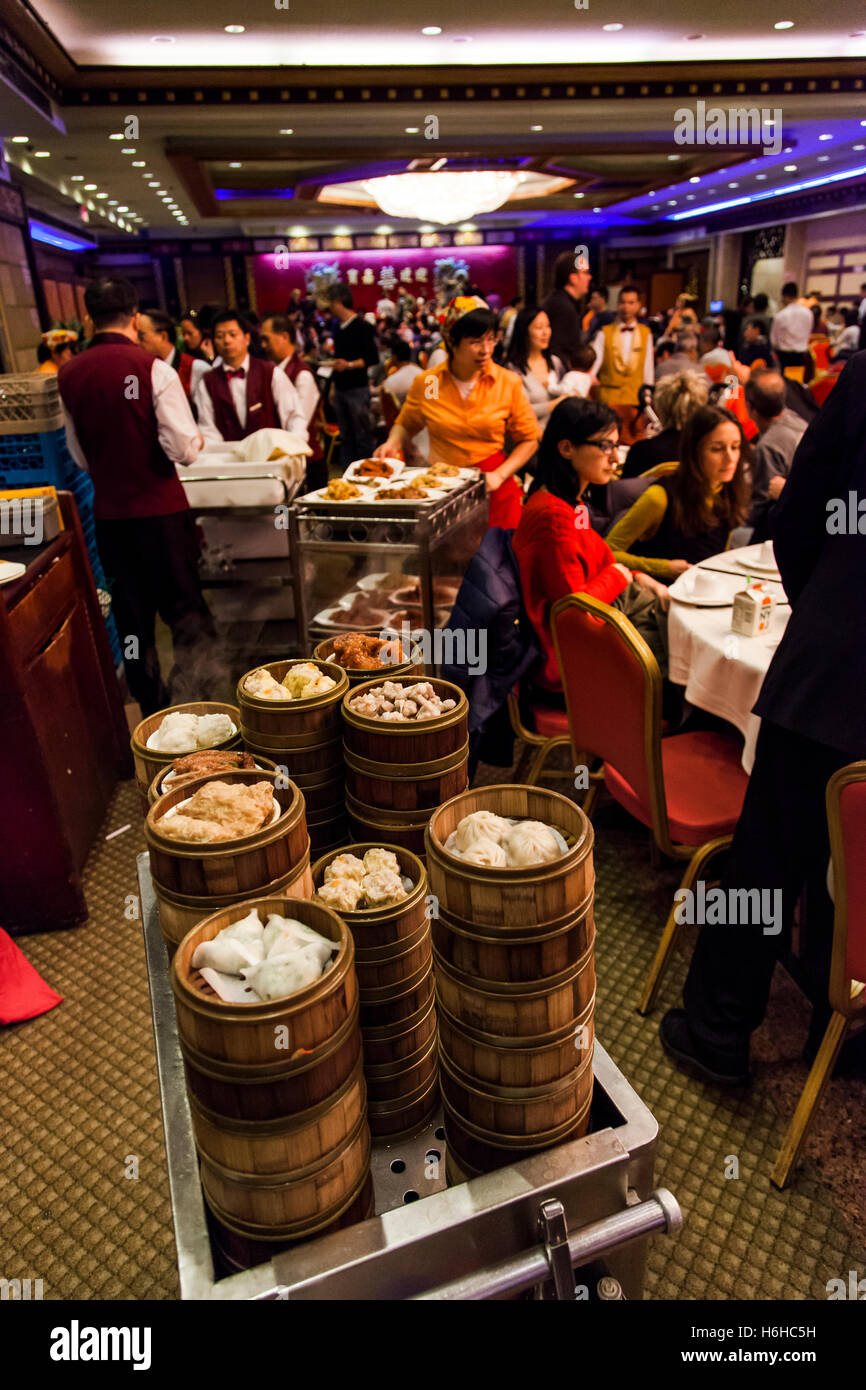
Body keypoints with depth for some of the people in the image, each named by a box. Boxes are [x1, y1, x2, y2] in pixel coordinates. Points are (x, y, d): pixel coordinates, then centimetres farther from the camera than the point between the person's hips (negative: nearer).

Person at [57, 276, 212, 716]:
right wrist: (196, 440, 5)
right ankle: (191, 695, 5)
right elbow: (184, 449, -16)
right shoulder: (153, 369, -13)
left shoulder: (69, 375, 2)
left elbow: (79, 457, 11)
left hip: (108, 512, 5)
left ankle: (150, 701, 26)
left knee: (131, 614, 15)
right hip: (160, 509, -5)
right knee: (185, 611, 7)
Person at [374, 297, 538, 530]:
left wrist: (499, 475, -8)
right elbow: (406, 424, 17)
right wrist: (392, 444, -3)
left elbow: (529, 439, 4)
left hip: (493, 492, 0)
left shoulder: (508, 384, -1)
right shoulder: (426, 383, 0)